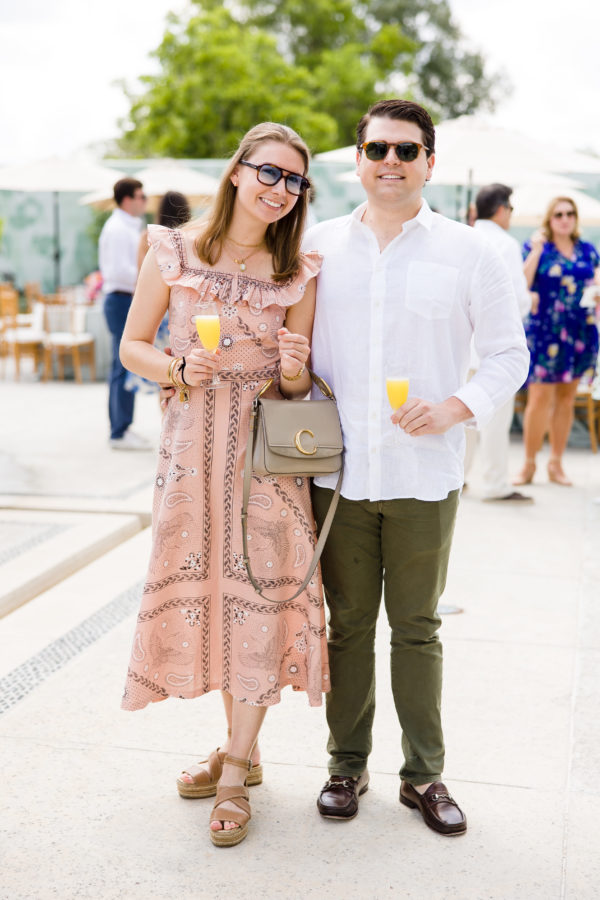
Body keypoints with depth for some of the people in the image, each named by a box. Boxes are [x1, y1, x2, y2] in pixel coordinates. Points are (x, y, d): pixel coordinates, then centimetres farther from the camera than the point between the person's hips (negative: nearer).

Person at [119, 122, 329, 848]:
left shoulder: (299, 272, 2)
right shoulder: (174, 251, 0)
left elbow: (297, 386, 7)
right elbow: (132, 346, 5)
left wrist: (294, 372, -15)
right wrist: (180, 370, -14)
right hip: (192, 441, 1)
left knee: (258, 593, -2)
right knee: (204, 588, 8)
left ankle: (234, 772, 13)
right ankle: (243, 747, 29)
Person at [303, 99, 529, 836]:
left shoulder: (468, 253, 2)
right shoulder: (318, 246, 7)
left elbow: (509, 354, 5)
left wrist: (458, 407, -11)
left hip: (424, 477, -1)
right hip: (337, 473, 1)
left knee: (417, 628, 8)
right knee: (347, 625, 10)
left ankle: (424, 774, 22)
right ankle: (347, 765, 25)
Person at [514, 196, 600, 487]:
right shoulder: (535, 247, 0)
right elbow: (522, 284, -14)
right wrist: (537, 249, -17)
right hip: (544, 332, -4)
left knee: (566, 398, 8)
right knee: (540, 399, -6)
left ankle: (556, 463, 18)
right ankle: (529, 463, 6)